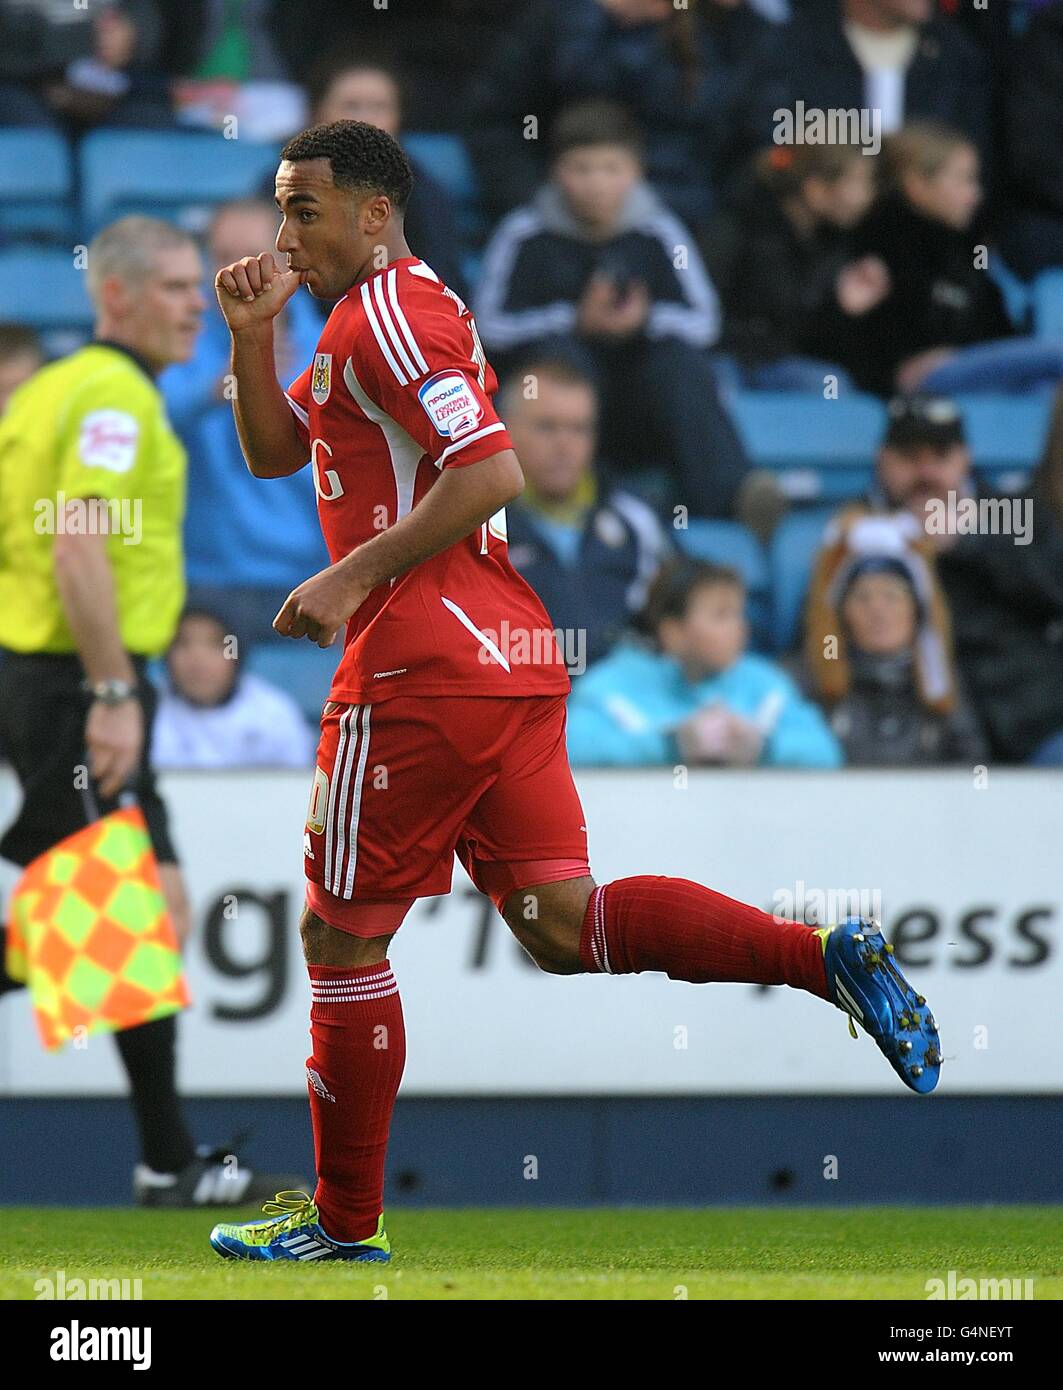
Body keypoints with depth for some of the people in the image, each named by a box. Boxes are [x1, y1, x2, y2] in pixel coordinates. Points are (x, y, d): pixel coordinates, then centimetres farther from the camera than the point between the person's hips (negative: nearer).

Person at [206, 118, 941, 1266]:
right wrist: (253, 335, 11)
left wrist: (351, 576, -18)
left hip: (426, 664, -10)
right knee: (562, 925, 4)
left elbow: (488, 472, -21)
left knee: (341, 938, 1)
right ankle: (827, 957, -10)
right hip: (513, 656, 10)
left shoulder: (384, 311, -10)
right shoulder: (403, 308, 21)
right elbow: (273, 450, 28)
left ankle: (345, 1222, 7)